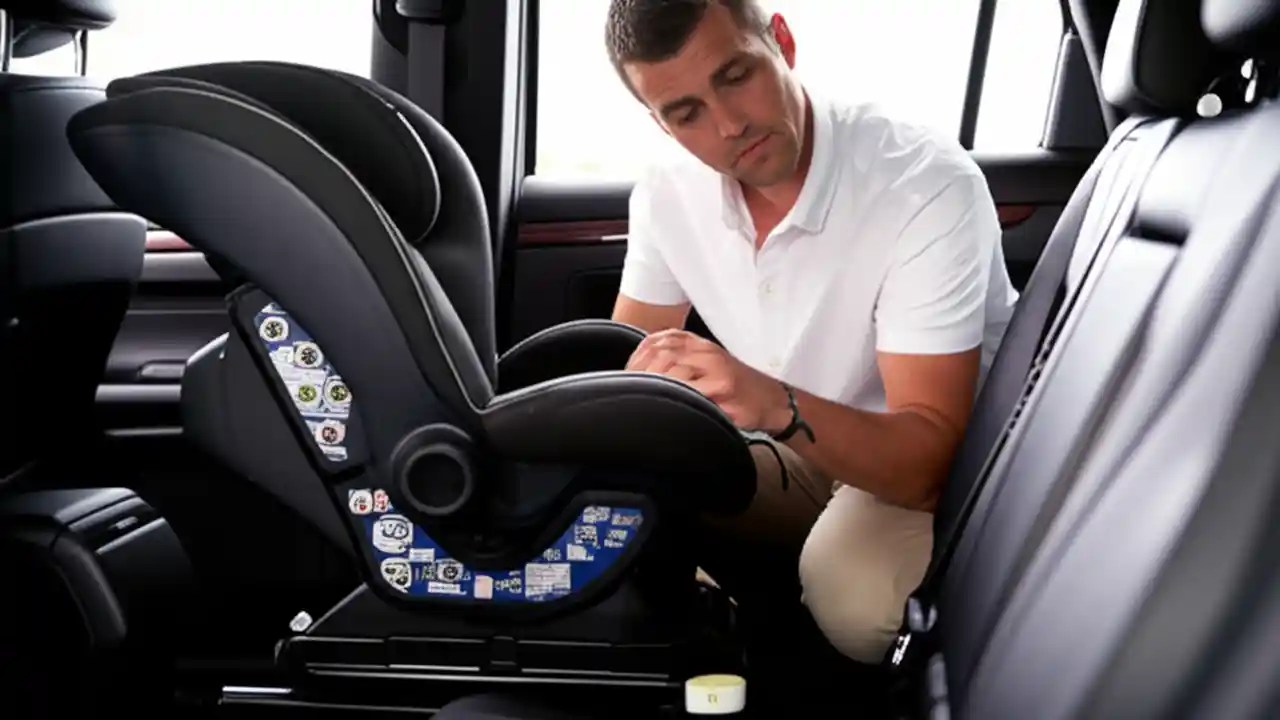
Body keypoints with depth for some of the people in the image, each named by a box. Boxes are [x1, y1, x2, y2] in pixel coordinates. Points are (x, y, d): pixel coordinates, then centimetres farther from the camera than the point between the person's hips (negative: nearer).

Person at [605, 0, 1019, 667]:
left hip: (944, 464, -5)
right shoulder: (668, 192, -10)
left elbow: (925, 460, -32)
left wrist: (777, 406, -50)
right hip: (801, 448, 5)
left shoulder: (928, 184, -29)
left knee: (850, 593, -34)